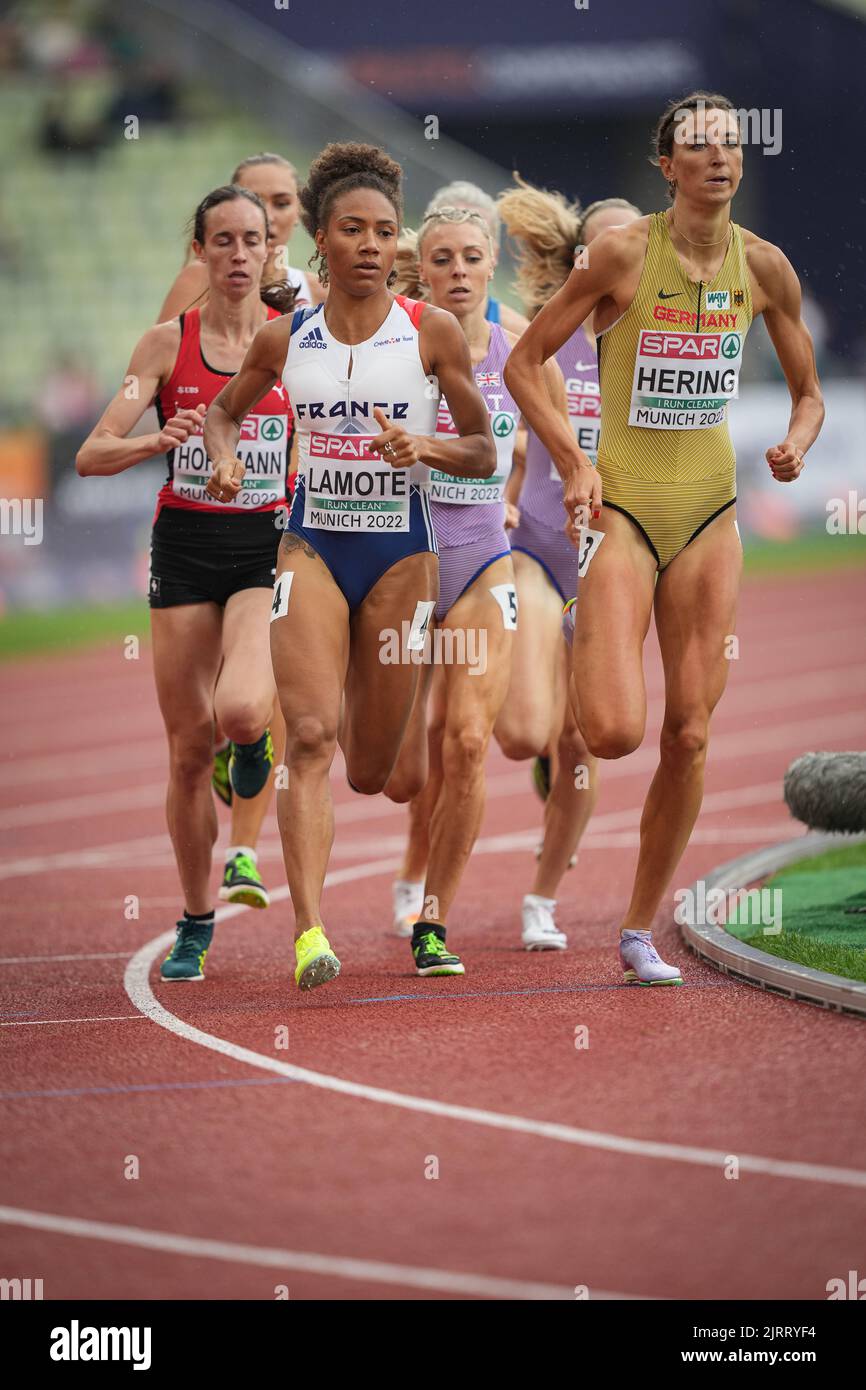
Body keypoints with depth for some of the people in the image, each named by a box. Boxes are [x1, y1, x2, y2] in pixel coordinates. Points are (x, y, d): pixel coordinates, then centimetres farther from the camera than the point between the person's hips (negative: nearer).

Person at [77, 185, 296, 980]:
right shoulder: (169, 343, 2)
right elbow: (92, 456, -3)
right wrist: (158, 441, -22)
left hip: (267, 546, -1)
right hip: (186, 547, 1)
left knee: (240, 709, -26)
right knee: (189, 744, 2)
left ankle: (255, 739, 13)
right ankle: (196, 925, 17)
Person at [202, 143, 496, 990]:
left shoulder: (433, 334, -4)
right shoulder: (284, 340, 1)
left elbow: (483, 455, 1)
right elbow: (224, 411, 19)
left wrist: (423, 446, -19)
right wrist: (224, 460, -3)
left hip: (401, 554, 0)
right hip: (311, 547, 0)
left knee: (372, 770, 4)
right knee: (310, 738, -18)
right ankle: (309, 933, -25)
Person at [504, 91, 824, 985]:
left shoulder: (763, 267, 2)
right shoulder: (625, 253, -11)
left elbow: (809, 392, 14)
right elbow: (522, 364, -5)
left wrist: (797, 443, -8)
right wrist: (573, 463, -15)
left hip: (709, 512, 4)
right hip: (623, 508, -4)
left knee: (689, 735, 1)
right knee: (614, 733, -17)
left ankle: (640, 932, 14)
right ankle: (583, 645, 21)